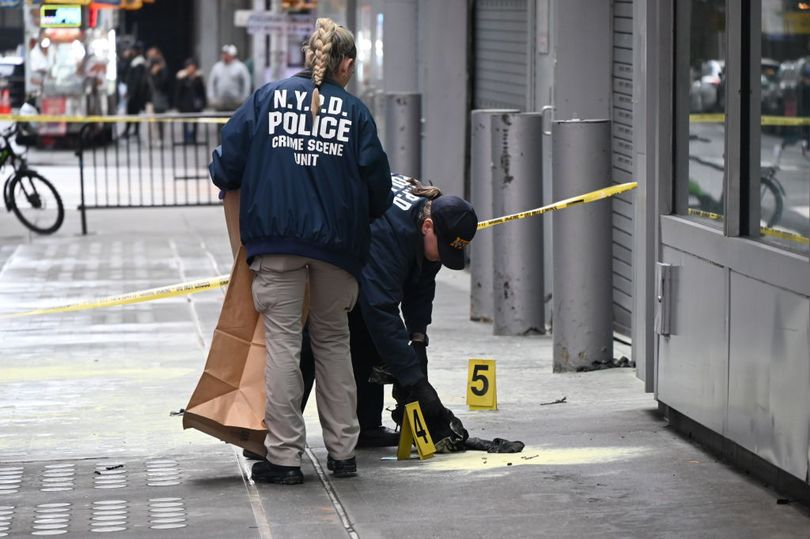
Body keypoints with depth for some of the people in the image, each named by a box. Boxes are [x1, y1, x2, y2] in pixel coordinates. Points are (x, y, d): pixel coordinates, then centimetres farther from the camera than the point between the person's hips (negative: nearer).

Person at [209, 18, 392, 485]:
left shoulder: (268, 97, 3)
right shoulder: (354, 110, 4)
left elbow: (229, 157, -1)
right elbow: (376, 179, 4)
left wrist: (227, 181, 21)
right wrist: (368, 216, 23)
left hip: (276, 238, -1)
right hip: (336, 241, 1)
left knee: (283, 342, 1)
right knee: (333, 341, 15)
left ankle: (285, 456, -1)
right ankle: (342, 450, 17)